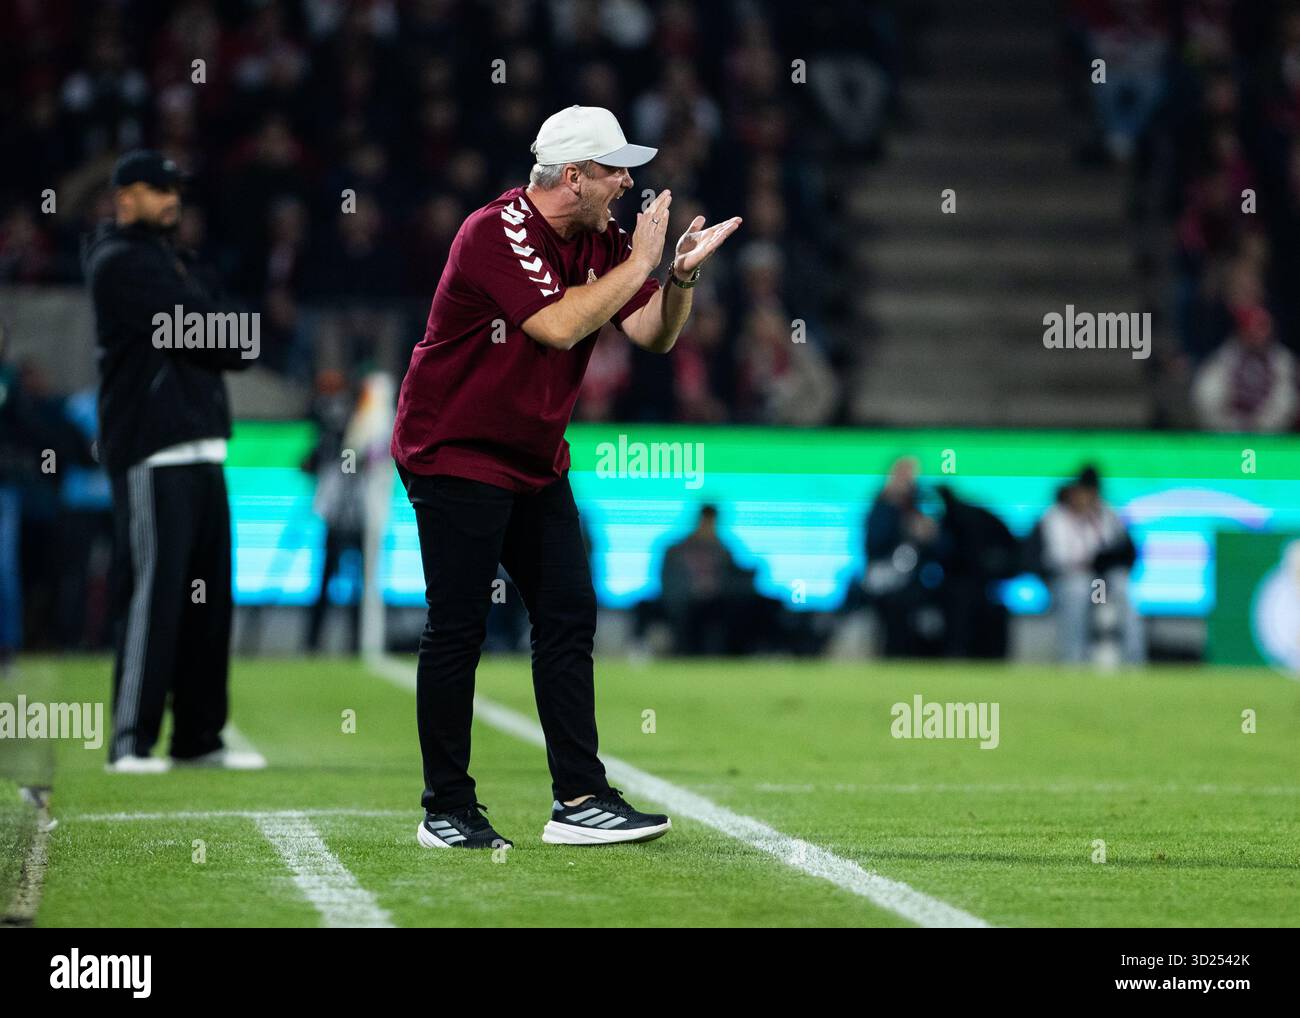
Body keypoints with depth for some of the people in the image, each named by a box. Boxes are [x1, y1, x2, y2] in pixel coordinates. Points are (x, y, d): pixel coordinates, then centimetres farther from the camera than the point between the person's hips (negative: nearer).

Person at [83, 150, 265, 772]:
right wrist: (224, 337, 4)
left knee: (208, 596, 7)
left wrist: (206, 336, -3)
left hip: (203, 451, 9)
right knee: (153, 590, -12)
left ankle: (199, 738, 11)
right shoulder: (119, 262, -4)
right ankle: (131, 740, -11)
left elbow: (238, 347, 15)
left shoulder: (175, 262, 24)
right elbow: (192, 329, -14)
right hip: (152, 456, -9)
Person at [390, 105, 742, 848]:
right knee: (458, 628, -6)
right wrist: (640, 262, -24)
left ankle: (579, 801, 5)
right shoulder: (496, 231, -21)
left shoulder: (600, 242, 5)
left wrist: (682, 275, -14)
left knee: (569, 618, 4)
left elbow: (654, 336, 4)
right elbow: (560, 325, -31)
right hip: (455, 455, -8)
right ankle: (447, 809, 2)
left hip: (536, 463, 9)